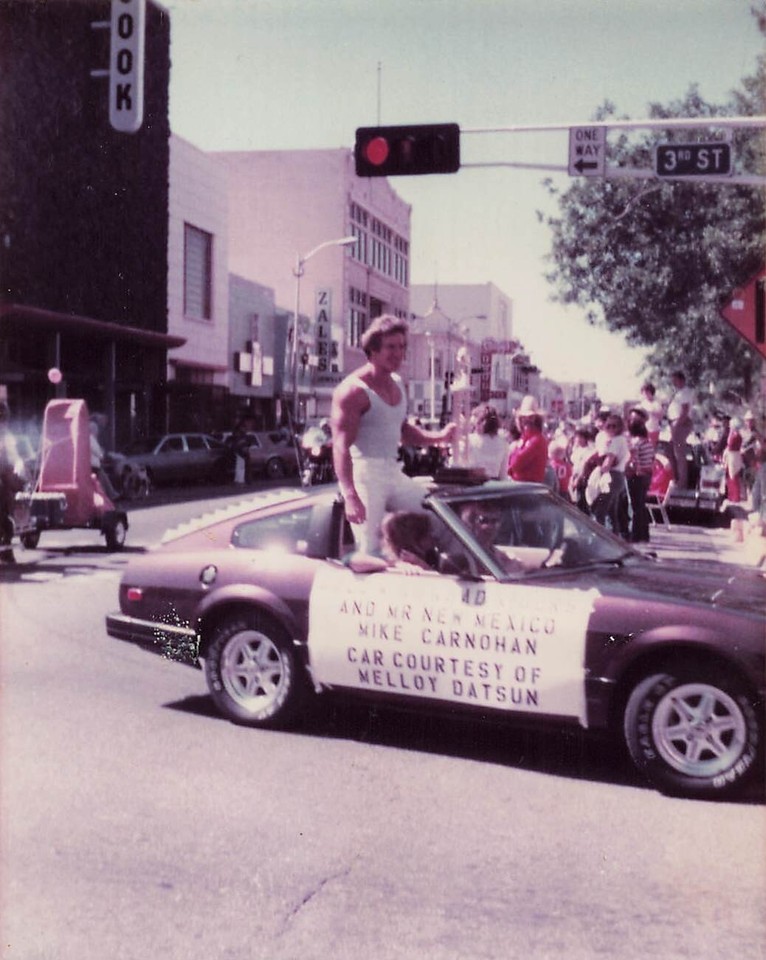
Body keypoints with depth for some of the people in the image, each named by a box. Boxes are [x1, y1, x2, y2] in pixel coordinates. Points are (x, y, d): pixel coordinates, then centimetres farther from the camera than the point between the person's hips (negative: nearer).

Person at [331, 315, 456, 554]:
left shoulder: (397, 383, 13)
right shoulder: (354, 390, -13)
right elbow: (341, 447, -20)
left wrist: (438, 437, 9)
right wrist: (350, 496, -31)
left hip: (393, 472, 8)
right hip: (364, 475, -8)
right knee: (371, 553, -10)